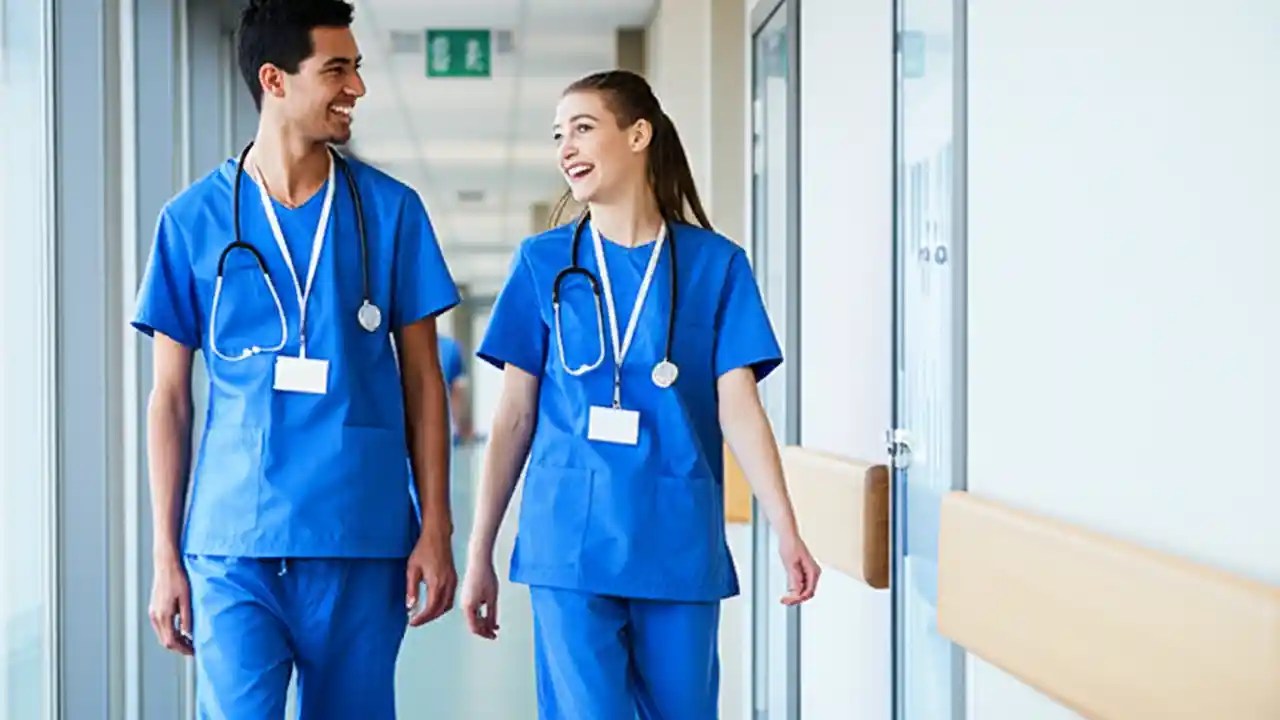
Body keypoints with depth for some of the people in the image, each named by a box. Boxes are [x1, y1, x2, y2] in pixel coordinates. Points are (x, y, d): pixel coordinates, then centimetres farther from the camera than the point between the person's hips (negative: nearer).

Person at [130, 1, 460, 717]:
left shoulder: (391, 210, 4)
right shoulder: (193, 218, 2)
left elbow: (422, 379, 6)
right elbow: (171, 397, 6)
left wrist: (436, 529, 0)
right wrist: (166, 555, 2)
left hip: (363, 539, 1)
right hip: (233, 543, -1)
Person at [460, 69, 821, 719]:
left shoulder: (715, 264, 3)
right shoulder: (543, 262, 5)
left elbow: (739, 409, -1)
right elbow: (515, 417, 6)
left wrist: (787, 532, -13)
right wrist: (480, 551, 5)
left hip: (679, 542, 1)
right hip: (570, 542, 0)